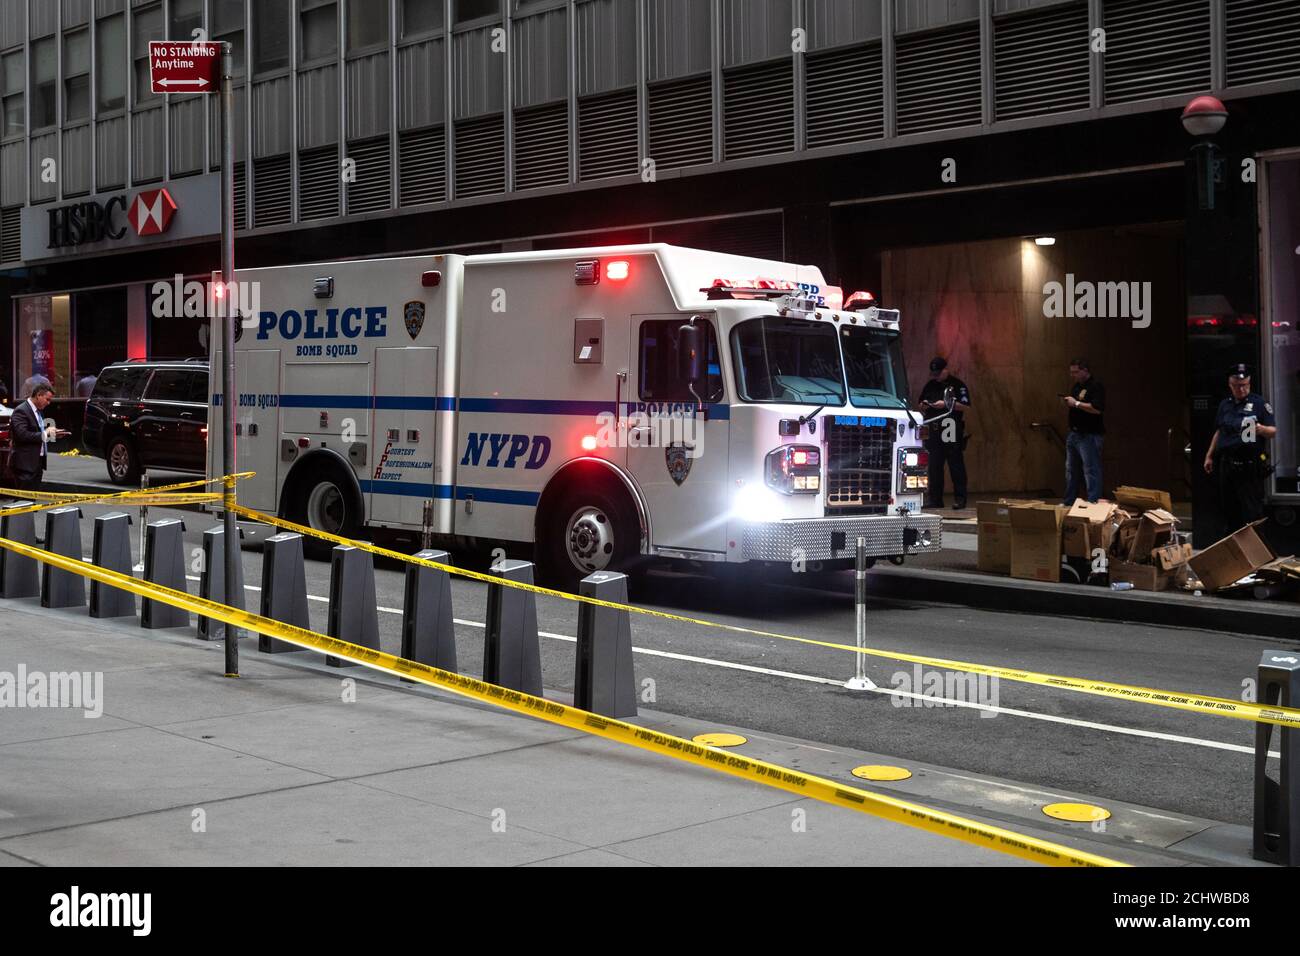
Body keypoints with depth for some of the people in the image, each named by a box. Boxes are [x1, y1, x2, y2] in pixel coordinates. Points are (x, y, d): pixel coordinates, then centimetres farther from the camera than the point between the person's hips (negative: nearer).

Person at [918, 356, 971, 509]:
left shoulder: (958, 385, 1)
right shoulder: (930, 386, 17)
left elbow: (966, 407, -6)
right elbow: (921, 406, 24)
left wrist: (946, 404, -14)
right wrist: (923, 407, 1)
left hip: (953, 434, -5)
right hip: (934, 433, 5)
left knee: (956, 467, -4)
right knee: (934, 468, 4)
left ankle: (960, 499, -1)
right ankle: (935, 500, 8)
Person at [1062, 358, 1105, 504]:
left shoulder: (1096, 387, -13)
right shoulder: (1075, 386, 15)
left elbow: (1097, 409, -25)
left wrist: (1076, 403, -21)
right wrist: (1067, 401, 4)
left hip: (1089, 436, -9)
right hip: (1074, 434, 9)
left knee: (1091, 471, -8)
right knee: (1071, 470, 14)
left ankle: (1093, 504, -7)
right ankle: (1069, 503, 23)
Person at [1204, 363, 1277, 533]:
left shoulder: (1259, 403, -1)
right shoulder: (1224, 405, 15)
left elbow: (1273, 431, -4)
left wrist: (1262, 429, -26)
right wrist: (1209, 456, 21)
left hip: (1250, 466, -5)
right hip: (1226, 465, 5)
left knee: (1252, 512, -7)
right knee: (1228, 509, 8)